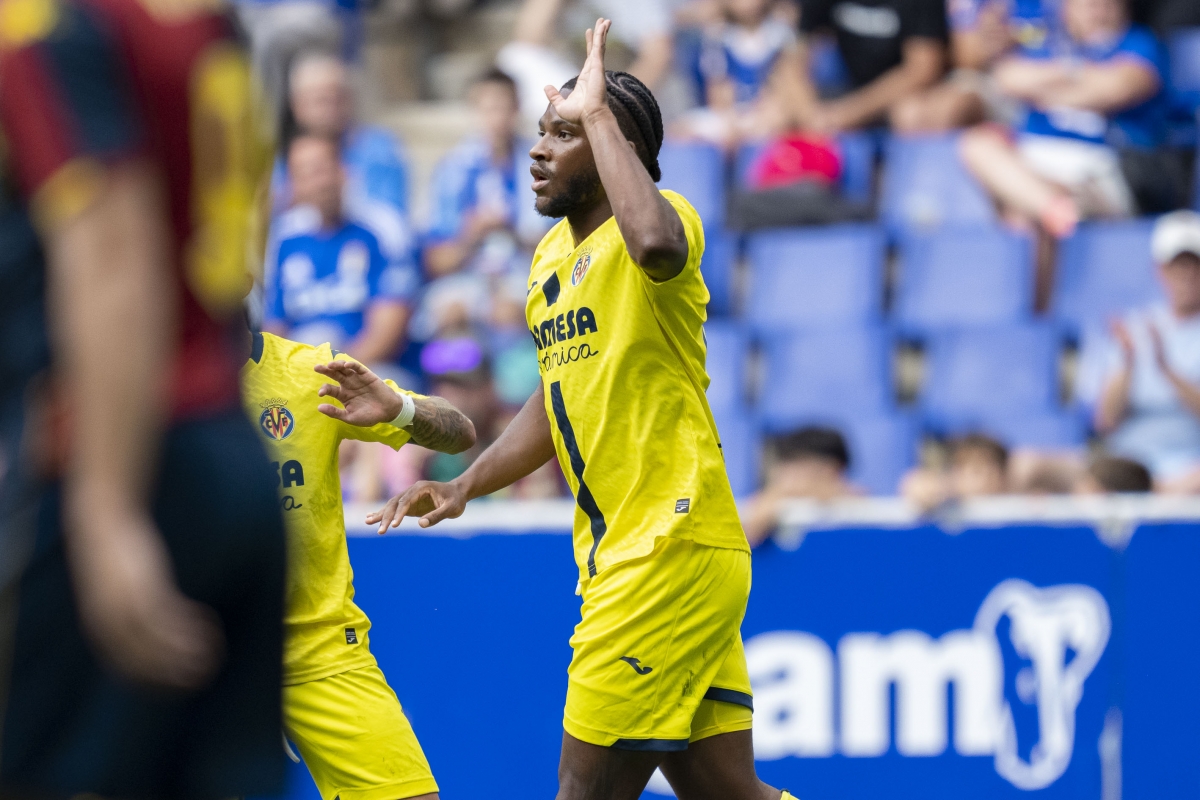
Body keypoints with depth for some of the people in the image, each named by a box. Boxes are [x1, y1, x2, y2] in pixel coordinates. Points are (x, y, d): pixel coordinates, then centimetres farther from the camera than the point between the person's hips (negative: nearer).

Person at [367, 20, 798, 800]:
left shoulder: (663, 215, -11)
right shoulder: (552, 257, 16)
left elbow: (656, 242, -38)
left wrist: (598, 113, -26)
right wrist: (462, 487, 16)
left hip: (673, 552, -9)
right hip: (615, 556, 9)